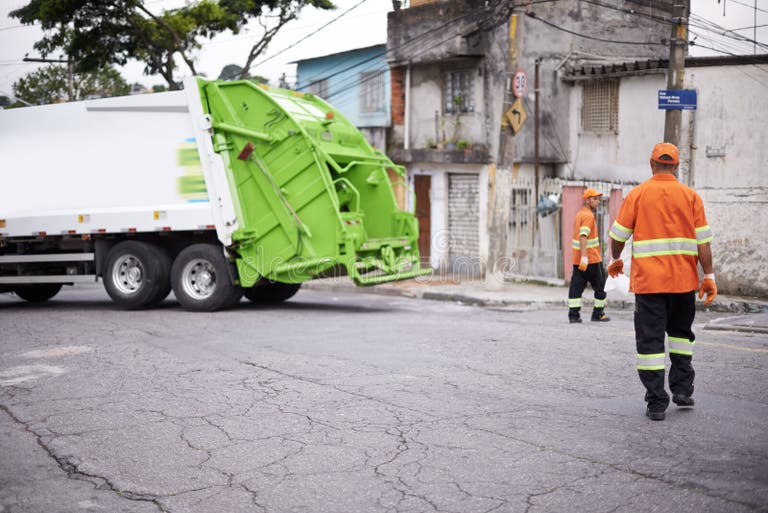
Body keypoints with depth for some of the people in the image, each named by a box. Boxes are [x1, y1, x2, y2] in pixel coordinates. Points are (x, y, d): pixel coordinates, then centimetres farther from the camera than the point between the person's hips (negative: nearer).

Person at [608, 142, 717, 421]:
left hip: (647, 280, -2)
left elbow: (619, 234, 3)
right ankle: (682, 388, 19)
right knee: (680, 332, 22)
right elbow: (703, 240, -1)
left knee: (650, 339, 1)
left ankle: (656, 403, -2)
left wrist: (615, 260, 21)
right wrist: (709, 277, 2)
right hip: (684, 280, 2)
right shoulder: (690, 196, 3)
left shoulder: (637, 194, 0)